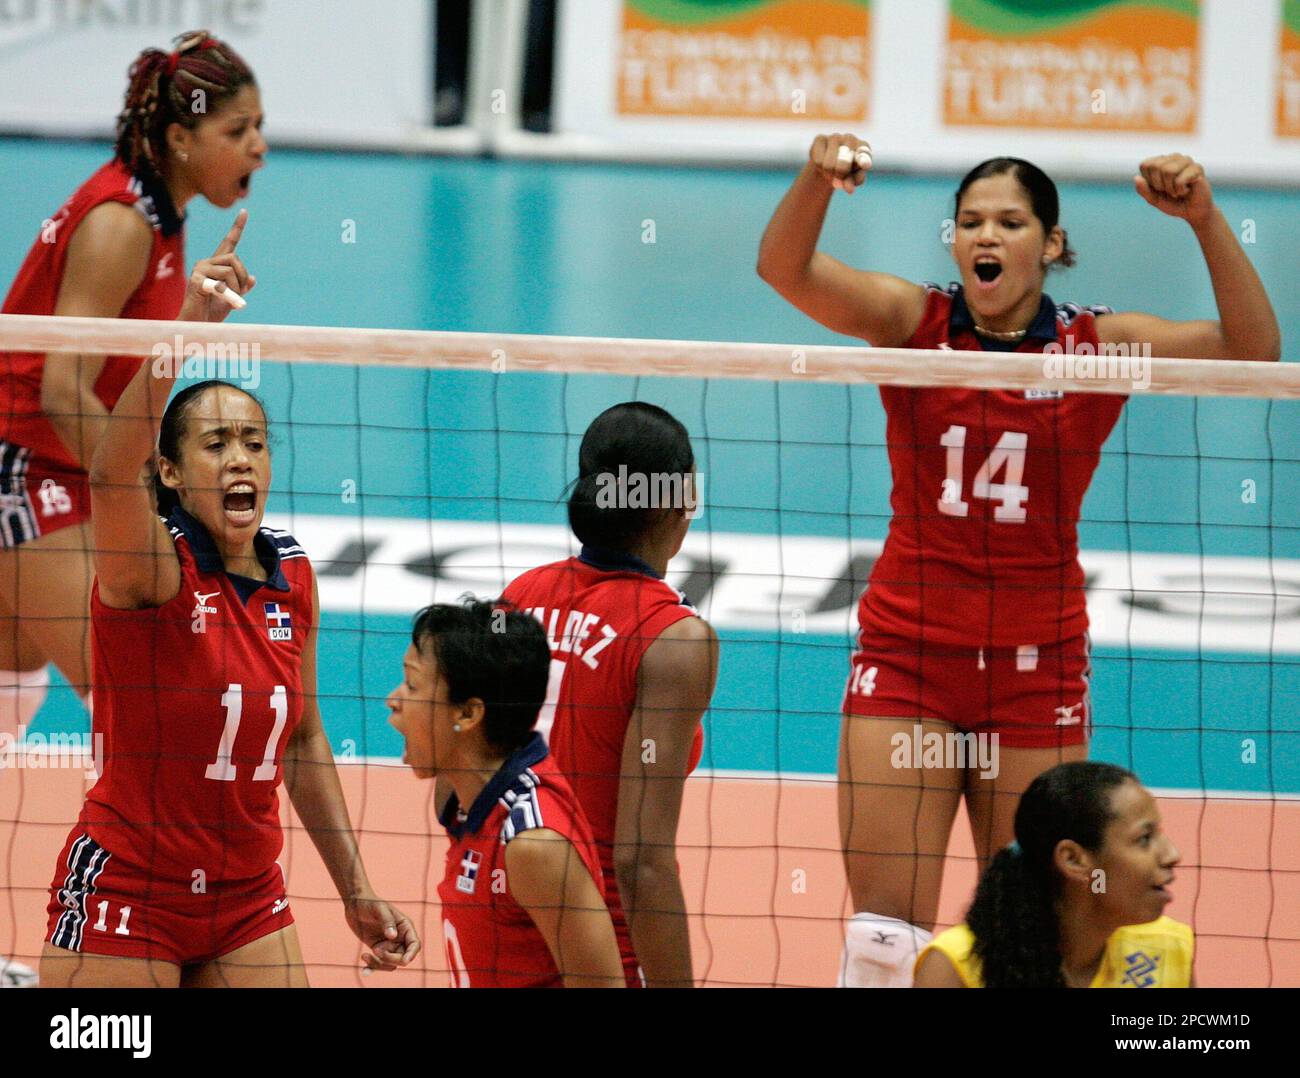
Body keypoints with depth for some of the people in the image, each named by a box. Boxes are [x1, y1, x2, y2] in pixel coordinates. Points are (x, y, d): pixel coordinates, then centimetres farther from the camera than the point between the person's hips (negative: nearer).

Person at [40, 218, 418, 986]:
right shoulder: (153, 568, -14)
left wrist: (356, 892, 13)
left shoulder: (293, 575, 3)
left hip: (249, 902, 5)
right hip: (125, 893, -5)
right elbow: (111, 473, -37)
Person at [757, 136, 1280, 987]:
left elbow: (1253, 350, -11)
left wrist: (1206, 219, -23)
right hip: (906, 656, 0)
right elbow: (785, 268, -15)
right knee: (885, 927, -4)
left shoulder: (1098, 346, 0)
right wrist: (819, 179, -35)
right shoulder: (915, 323, -1)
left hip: (1037, 668, 0)